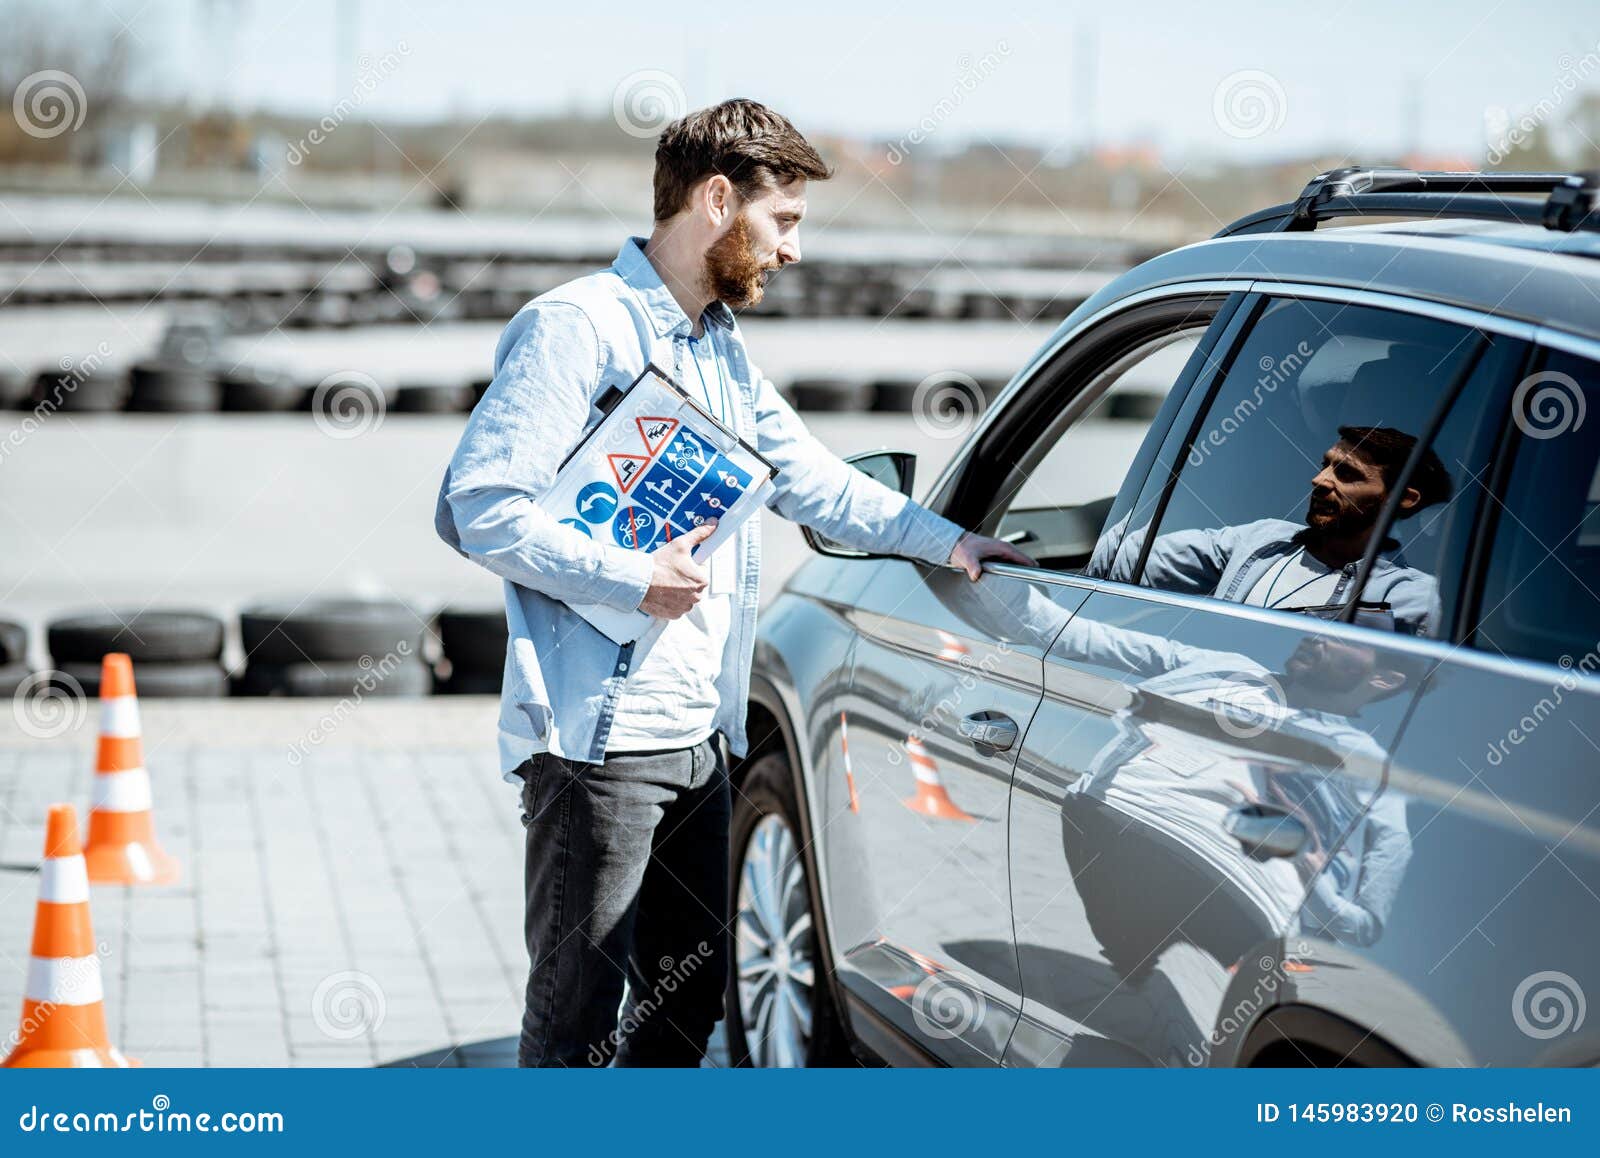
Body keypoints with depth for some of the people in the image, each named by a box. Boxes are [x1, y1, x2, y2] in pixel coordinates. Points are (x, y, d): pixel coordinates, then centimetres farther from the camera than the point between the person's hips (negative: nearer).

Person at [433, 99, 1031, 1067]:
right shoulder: (576, 327, -10)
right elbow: (478, 506, -17)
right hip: (595, 739, -9)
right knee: (576, 1020, -6)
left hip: (699, 737, 9)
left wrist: (945, 540, 22)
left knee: (690, 995, 15)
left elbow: (812, 479, 29)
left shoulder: (725, 351, 19)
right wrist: (631, 577, -19)